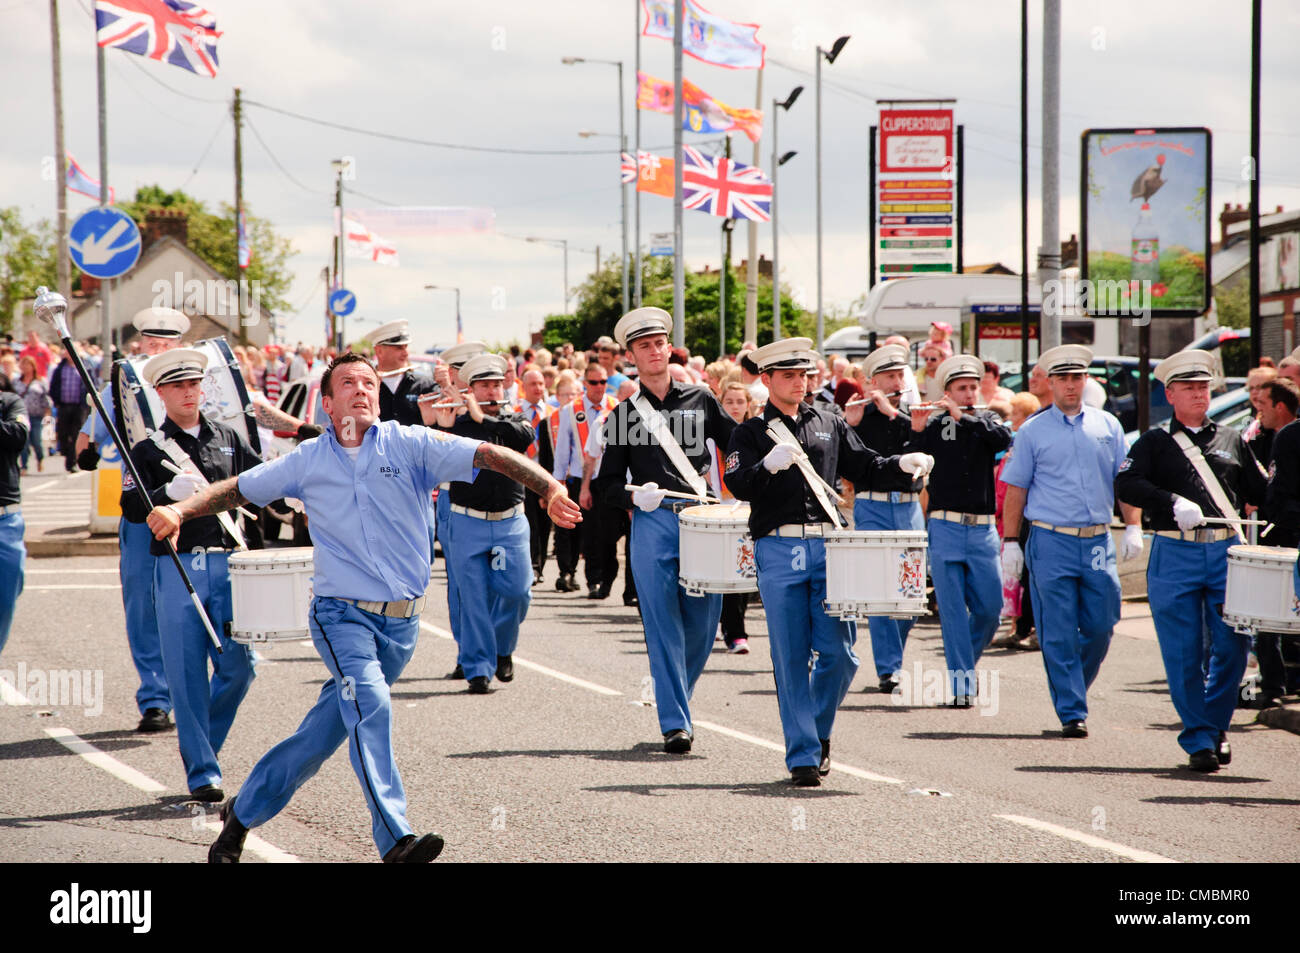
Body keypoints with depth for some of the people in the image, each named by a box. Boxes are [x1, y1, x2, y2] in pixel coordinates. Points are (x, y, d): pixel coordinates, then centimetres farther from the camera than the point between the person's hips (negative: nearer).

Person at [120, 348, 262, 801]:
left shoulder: (228, 440, 14)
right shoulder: (148, 450, 4)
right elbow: (131, 507, -6)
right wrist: (169, 493, -22)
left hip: (227, 564, 3)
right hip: (178, 569, -3)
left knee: (238, 666, -1)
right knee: (188, 674, -3)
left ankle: (201, 744, 23)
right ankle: (202, 773, 4)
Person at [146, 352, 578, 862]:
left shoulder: (409, 444, -1)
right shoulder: (307, 460, 5)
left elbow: (490, 455, -10)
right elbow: (237, 490, 15)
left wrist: (550, 487, -24)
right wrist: (179, 511, 0)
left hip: (400, 622, 1)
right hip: (340, 613, -1)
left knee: (323, 733, 9)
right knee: (370, 701, -27)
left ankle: (244, 811, 30)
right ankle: (395, 840, -33)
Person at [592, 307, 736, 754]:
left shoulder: (700, 399, 12)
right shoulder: (624, 413, 10)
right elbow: (607, 484, 10)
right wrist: (634, 495, -10)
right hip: (653, 522, -1)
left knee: (703, 624, 3)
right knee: (663, 625, -6)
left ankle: (674, 695, 27)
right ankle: (674, 721, -3)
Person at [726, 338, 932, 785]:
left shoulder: (829, 425, 16)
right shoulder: (751, 433, 4)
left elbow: (863, 466, 23)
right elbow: (737, 485, -9)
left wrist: (902, 464, 5)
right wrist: (770, 464, -27)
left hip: (827, 546, 3)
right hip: (779, 550, -3)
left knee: (839, 653, -2)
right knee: (791, 658, -2)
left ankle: (818, 728, 23)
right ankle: (802, 755, 5)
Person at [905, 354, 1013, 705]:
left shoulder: (985, 422, 10)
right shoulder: (933, 425, 3)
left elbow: (1004, 440, -13)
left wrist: (963, 416, -17)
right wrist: (917, 430, -21)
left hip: (983, 530, 2)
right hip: (945, 528, -2)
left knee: (990, 609, 2)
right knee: (953, 610, -3)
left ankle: (966, 660, 26)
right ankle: (961, 684, 0)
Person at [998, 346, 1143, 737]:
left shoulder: (1107, 426, 10)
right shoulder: (1033, 432, 4)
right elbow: (1016, 489, 5)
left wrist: (1133, 528, 1)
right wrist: (1010, 542, 0)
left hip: (1098, 542, 2)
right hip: (1051, 543, -2)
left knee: (1101, 626, 3)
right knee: (1059, 634, -3)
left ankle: (1072, 688, 26)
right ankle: (1072, 712, 2)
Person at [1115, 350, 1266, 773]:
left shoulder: (1232, 440, 18)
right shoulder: (1154, 443, 9)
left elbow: (1260, 493, 21)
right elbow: (1125, 484, -7)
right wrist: (1174, 503, -19)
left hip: (1227, 551, 2)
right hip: (1175, 554, -2)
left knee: (1233, 645, -2)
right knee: (1184, 654, -2)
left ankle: (1216, 725, 20)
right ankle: (1199, 741, 7)